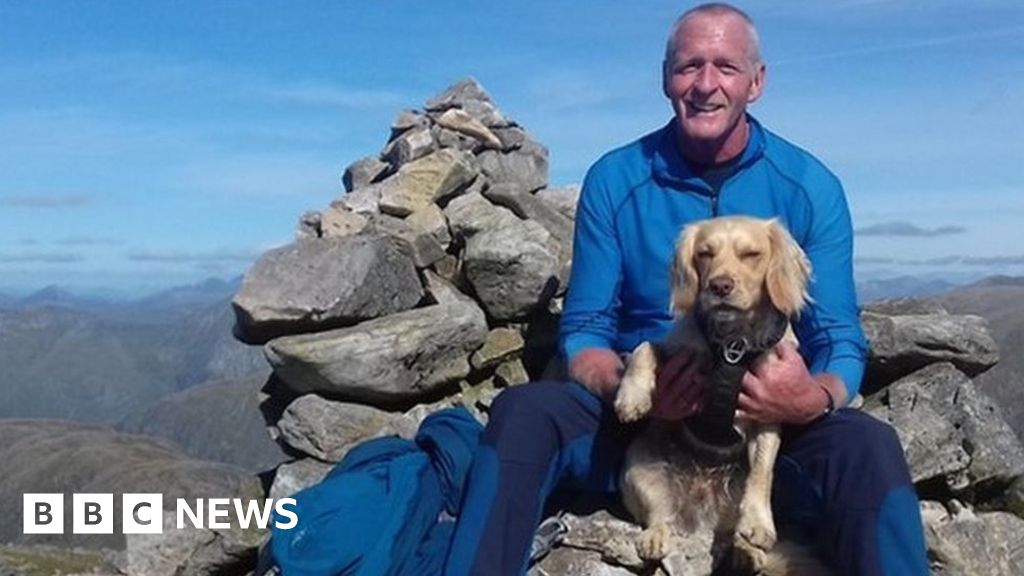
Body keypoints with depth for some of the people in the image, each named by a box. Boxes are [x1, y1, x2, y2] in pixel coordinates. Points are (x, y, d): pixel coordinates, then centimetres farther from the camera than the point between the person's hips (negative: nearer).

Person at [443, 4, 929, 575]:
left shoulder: (812, 187, -2)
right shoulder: (614, 180, -2)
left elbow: (840, 343, -2)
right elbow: (585, 332, -1)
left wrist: (815, 398, -27)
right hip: (642, 421, 1)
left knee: (866, 446, -32)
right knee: (524, 411, -28)